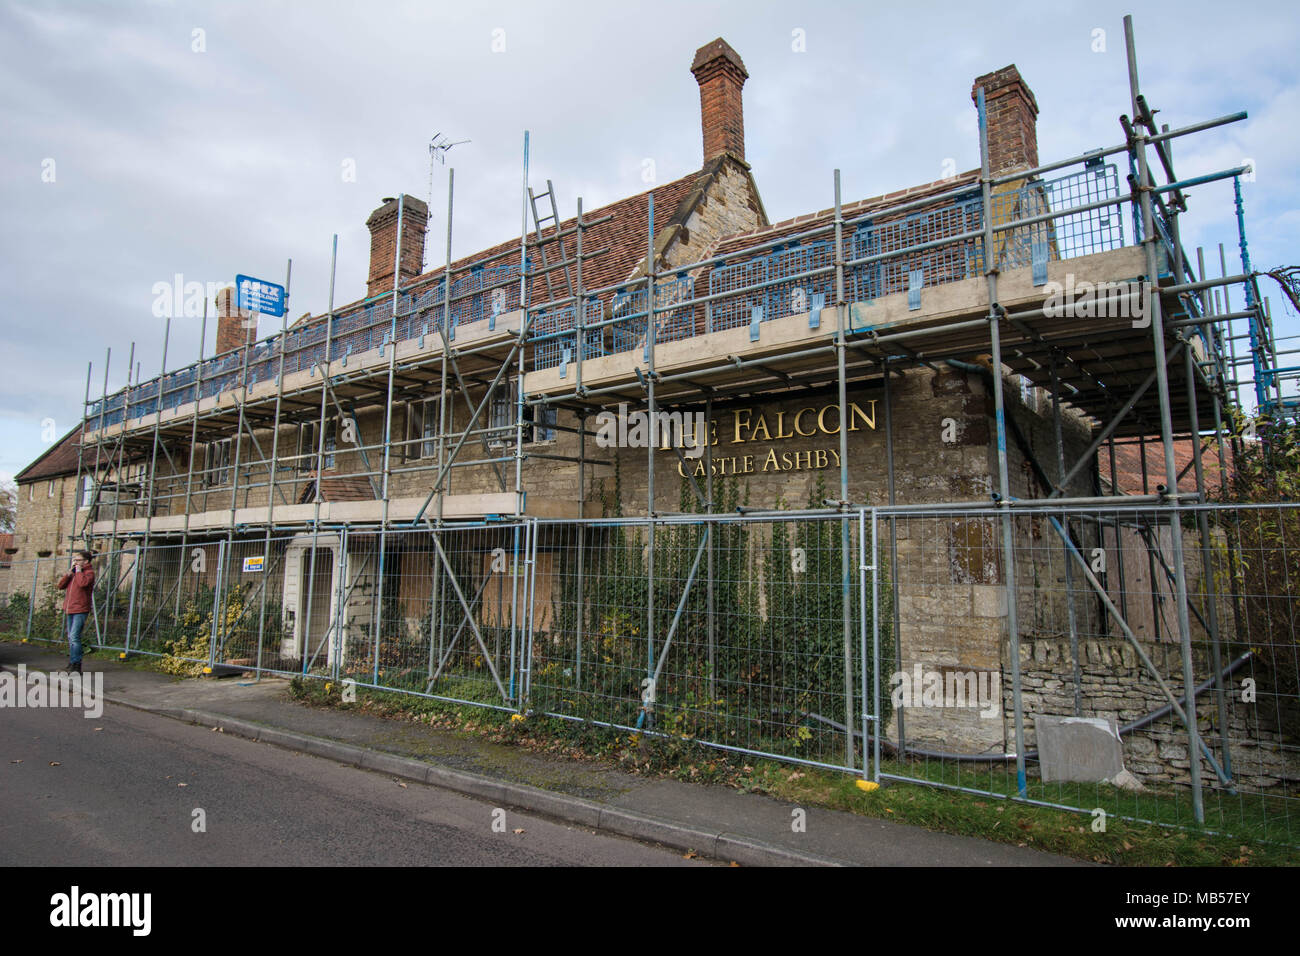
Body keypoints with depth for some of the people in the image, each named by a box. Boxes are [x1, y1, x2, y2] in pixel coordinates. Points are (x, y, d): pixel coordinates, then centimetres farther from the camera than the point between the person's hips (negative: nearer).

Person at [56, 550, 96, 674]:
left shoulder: (89, 572, -5)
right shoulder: (73, 573, 18)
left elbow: (83, 582, -24)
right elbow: (60, 585, 10)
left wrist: (79, 571, -10)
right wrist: (69, 573, 0)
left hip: (80, 610, -8)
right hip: (69, 610, 8)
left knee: (74, 637, -16)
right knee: (71, 638, 14)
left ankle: (76, 665, -15)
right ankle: (71, 663, 23)